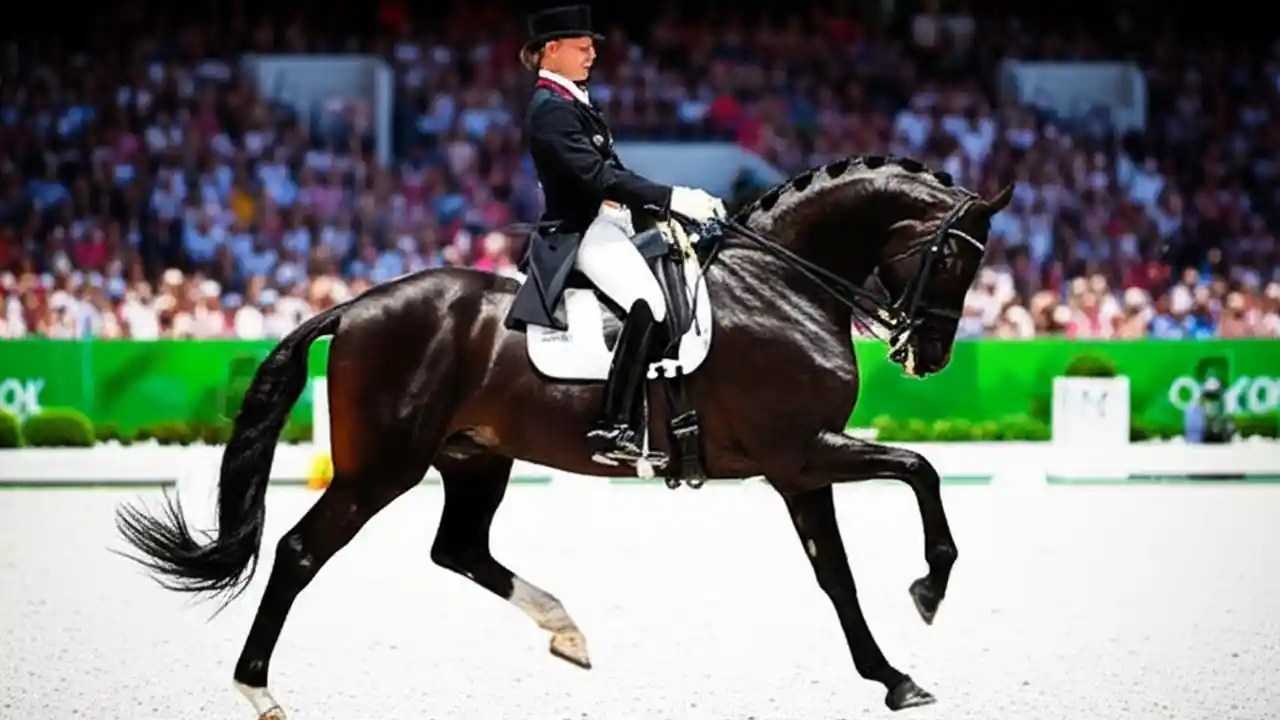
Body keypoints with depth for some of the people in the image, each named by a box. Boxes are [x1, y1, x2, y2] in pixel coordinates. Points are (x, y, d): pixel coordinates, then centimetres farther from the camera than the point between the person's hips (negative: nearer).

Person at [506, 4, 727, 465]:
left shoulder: (572, 102, 18)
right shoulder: (550, 109, -14)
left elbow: (611, 171, 21)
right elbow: (597, 177, -24)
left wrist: (662, 212, 9)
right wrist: (672, 199, -27)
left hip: (607, 224, 11)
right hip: (579, 233, -11)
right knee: (648, 304, -31)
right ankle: (613, 429, -35)